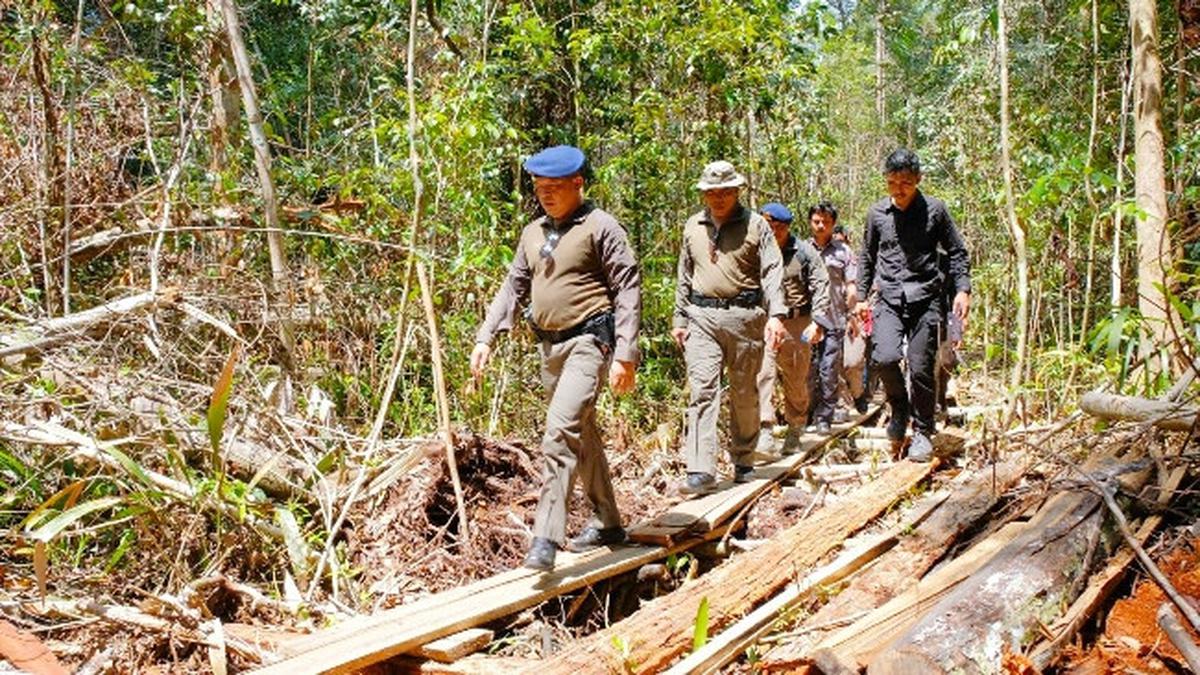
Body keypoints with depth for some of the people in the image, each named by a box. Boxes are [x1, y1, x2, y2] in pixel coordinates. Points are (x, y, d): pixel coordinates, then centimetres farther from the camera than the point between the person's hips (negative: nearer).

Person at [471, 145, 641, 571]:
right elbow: (513, 287, 17)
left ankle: (546, 538, -23)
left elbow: (628, 289, -10)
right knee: (582, 436, 17)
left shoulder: (600, 227, -7)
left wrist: (625, 355, -17)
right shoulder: (533, 233, 15)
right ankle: (607, 523, 31)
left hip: (588, 342, -8)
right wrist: (486, 338, 5)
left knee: (561, 431, -22)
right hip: (550, 346, 8)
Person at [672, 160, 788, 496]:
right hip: (702, 318, 2)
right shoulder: (693, 227, 14)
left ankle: (743, 461, 24)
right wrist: (680, 319, 16)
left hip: (745, 316, -2)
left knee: (745, 393, 8)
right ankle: (701, 471, -12)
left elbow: (772, 271, -5)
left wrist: (776, 314, -18)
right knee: (702, 390, -9)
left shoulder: (755, 224, 2)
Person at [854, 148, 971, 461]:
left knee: (921, 368, -3)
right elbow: (867, 257, 18)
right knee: (884, 358, -19)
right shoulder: (877, 213, 8)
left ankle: (922, 432, 15)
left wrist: (963, 289, -3)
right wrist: (861, 296, 14)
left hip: (926, 299, -1)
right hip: (889, 299, 1)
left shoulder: (934, 210, 2)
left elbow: (957, 252, 8)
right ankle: (899, 407, 11)